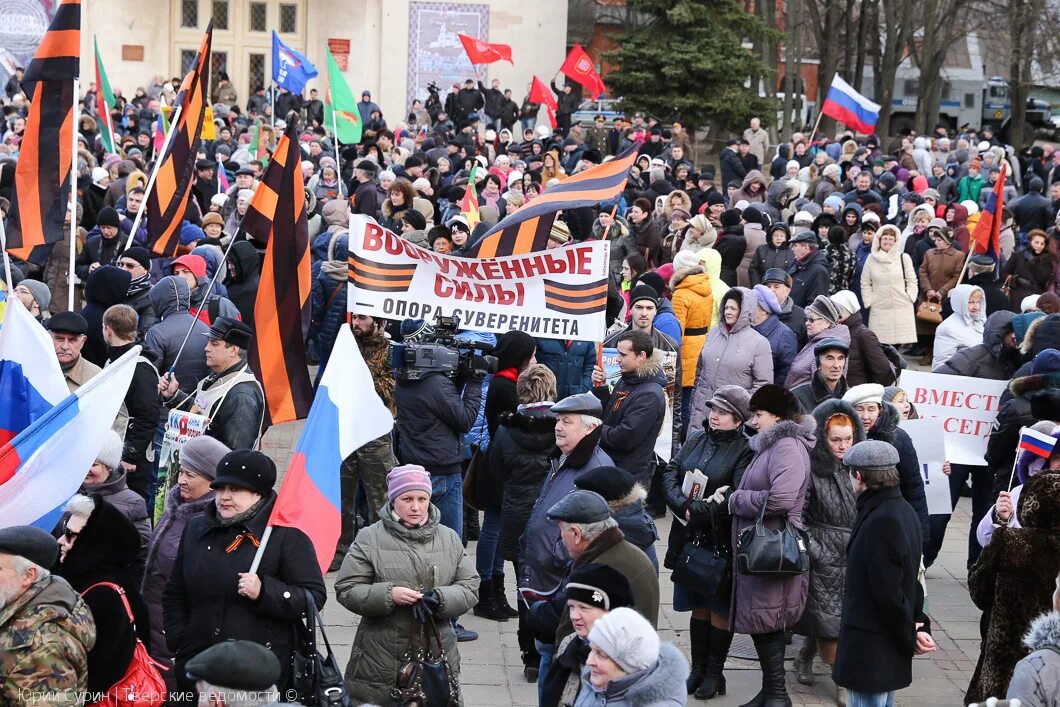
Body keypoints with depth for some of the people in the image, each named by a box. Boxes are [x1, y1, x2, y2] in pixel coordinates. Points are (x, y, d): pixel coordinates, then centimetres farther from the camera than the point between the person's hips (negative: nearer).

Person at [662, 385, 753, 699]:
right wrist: (684, 506, -14)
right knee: (698, 605, 13)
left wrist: (701, 511, -19)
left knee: (719, 608, 5)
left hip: (721, 542, -5)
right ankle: (698, 669, 22)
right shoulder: (697, 438, 7)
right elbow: (671, 472, 2)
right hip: (689, 537, 5)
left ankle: (714, 673, 15)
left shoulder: (745, 449, -12)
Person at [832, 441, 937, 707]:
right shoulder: (903, 511, 10)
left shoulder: (880, 521, -22)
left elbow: (888, 590, -21)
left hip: (868, 649, -10)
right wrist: (920, 625, 8)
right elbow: (908, 580, 13)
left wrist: (909, 636, -11)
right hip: (887, 645, 10)